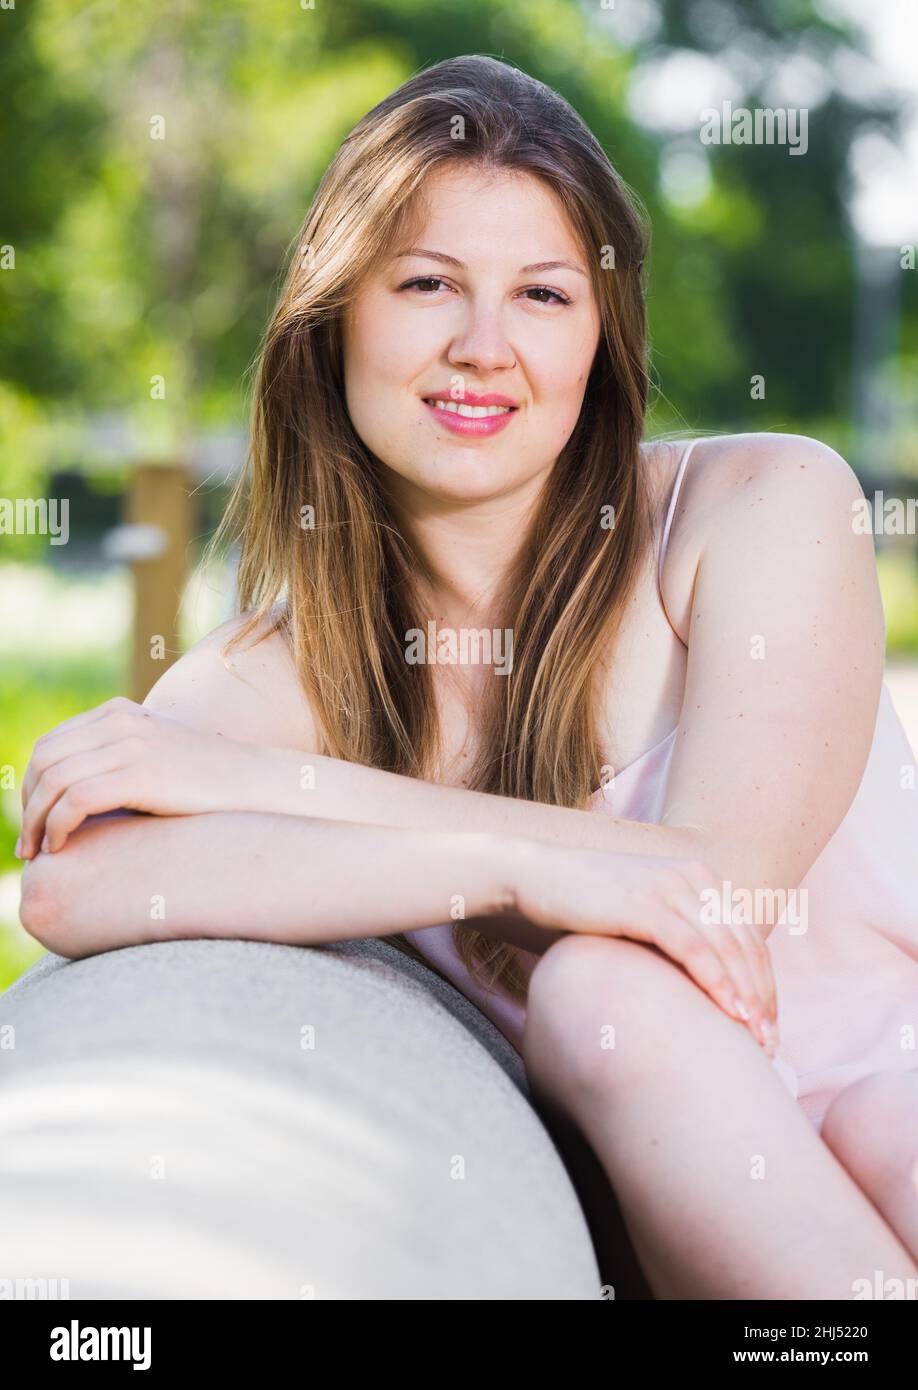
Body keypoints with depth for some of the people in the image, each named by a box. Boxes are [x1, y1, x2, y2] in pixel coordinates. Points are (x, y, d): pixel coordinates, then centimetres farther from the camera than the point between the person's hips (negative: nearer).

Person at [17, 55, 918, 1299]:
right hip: (651, 1175, 3)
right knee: (604, 987, -31)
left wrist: (250, 777, -17)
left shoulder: (769, 504, -6)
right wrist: (518, 863, -31)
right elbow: (72, 890, -20)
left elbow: (723, 880, -19)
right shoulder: (286, 671, 0)